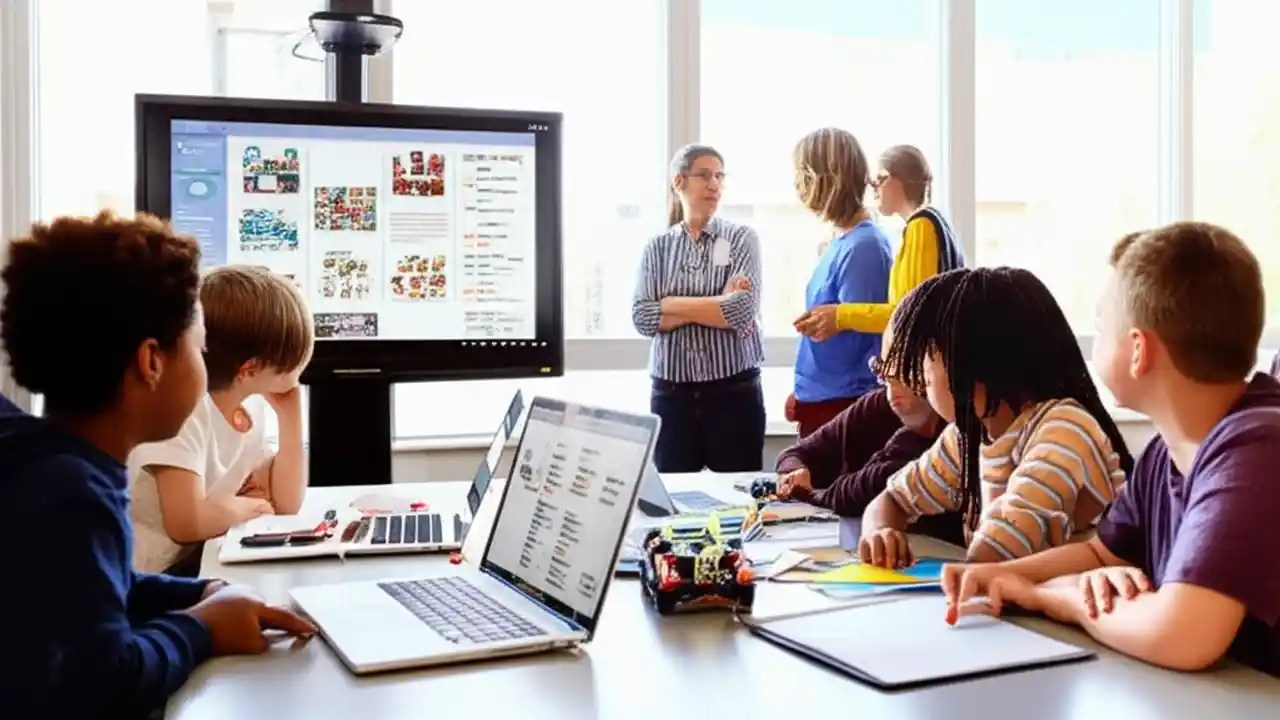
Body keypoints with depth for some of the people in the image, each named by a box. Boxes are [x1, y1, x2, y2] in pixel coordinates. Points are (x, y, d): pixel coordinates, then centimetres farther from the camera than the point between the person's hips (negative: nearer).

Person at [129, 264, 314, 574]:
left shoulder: (251, 405, 1)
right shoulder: (181, 406, -22)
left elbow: (287, 501, 1)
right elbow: (187, 522, -31)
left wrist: (289, 413, -3)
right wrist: (252, 504, -14)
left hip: (203, 560, 7)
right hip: (148, 576, -7)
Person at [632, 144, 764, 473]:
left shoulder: (741, 238, 1)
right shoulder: (657, 247, 6)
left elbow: (743, 309, -13)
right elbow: (642, 317, -7)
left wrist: (671, 305, -9)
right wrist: (718, 304, -12)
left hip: (734, 390, -1)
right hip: (672, 393, 2)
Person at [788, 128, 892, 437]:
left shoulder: (863, 246, -18)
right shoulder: (842, 241, 9)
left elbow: (853, 335, -20)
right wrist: (804, 393, 14)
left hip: (841, 405, -8)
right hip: (821, 401, 8)